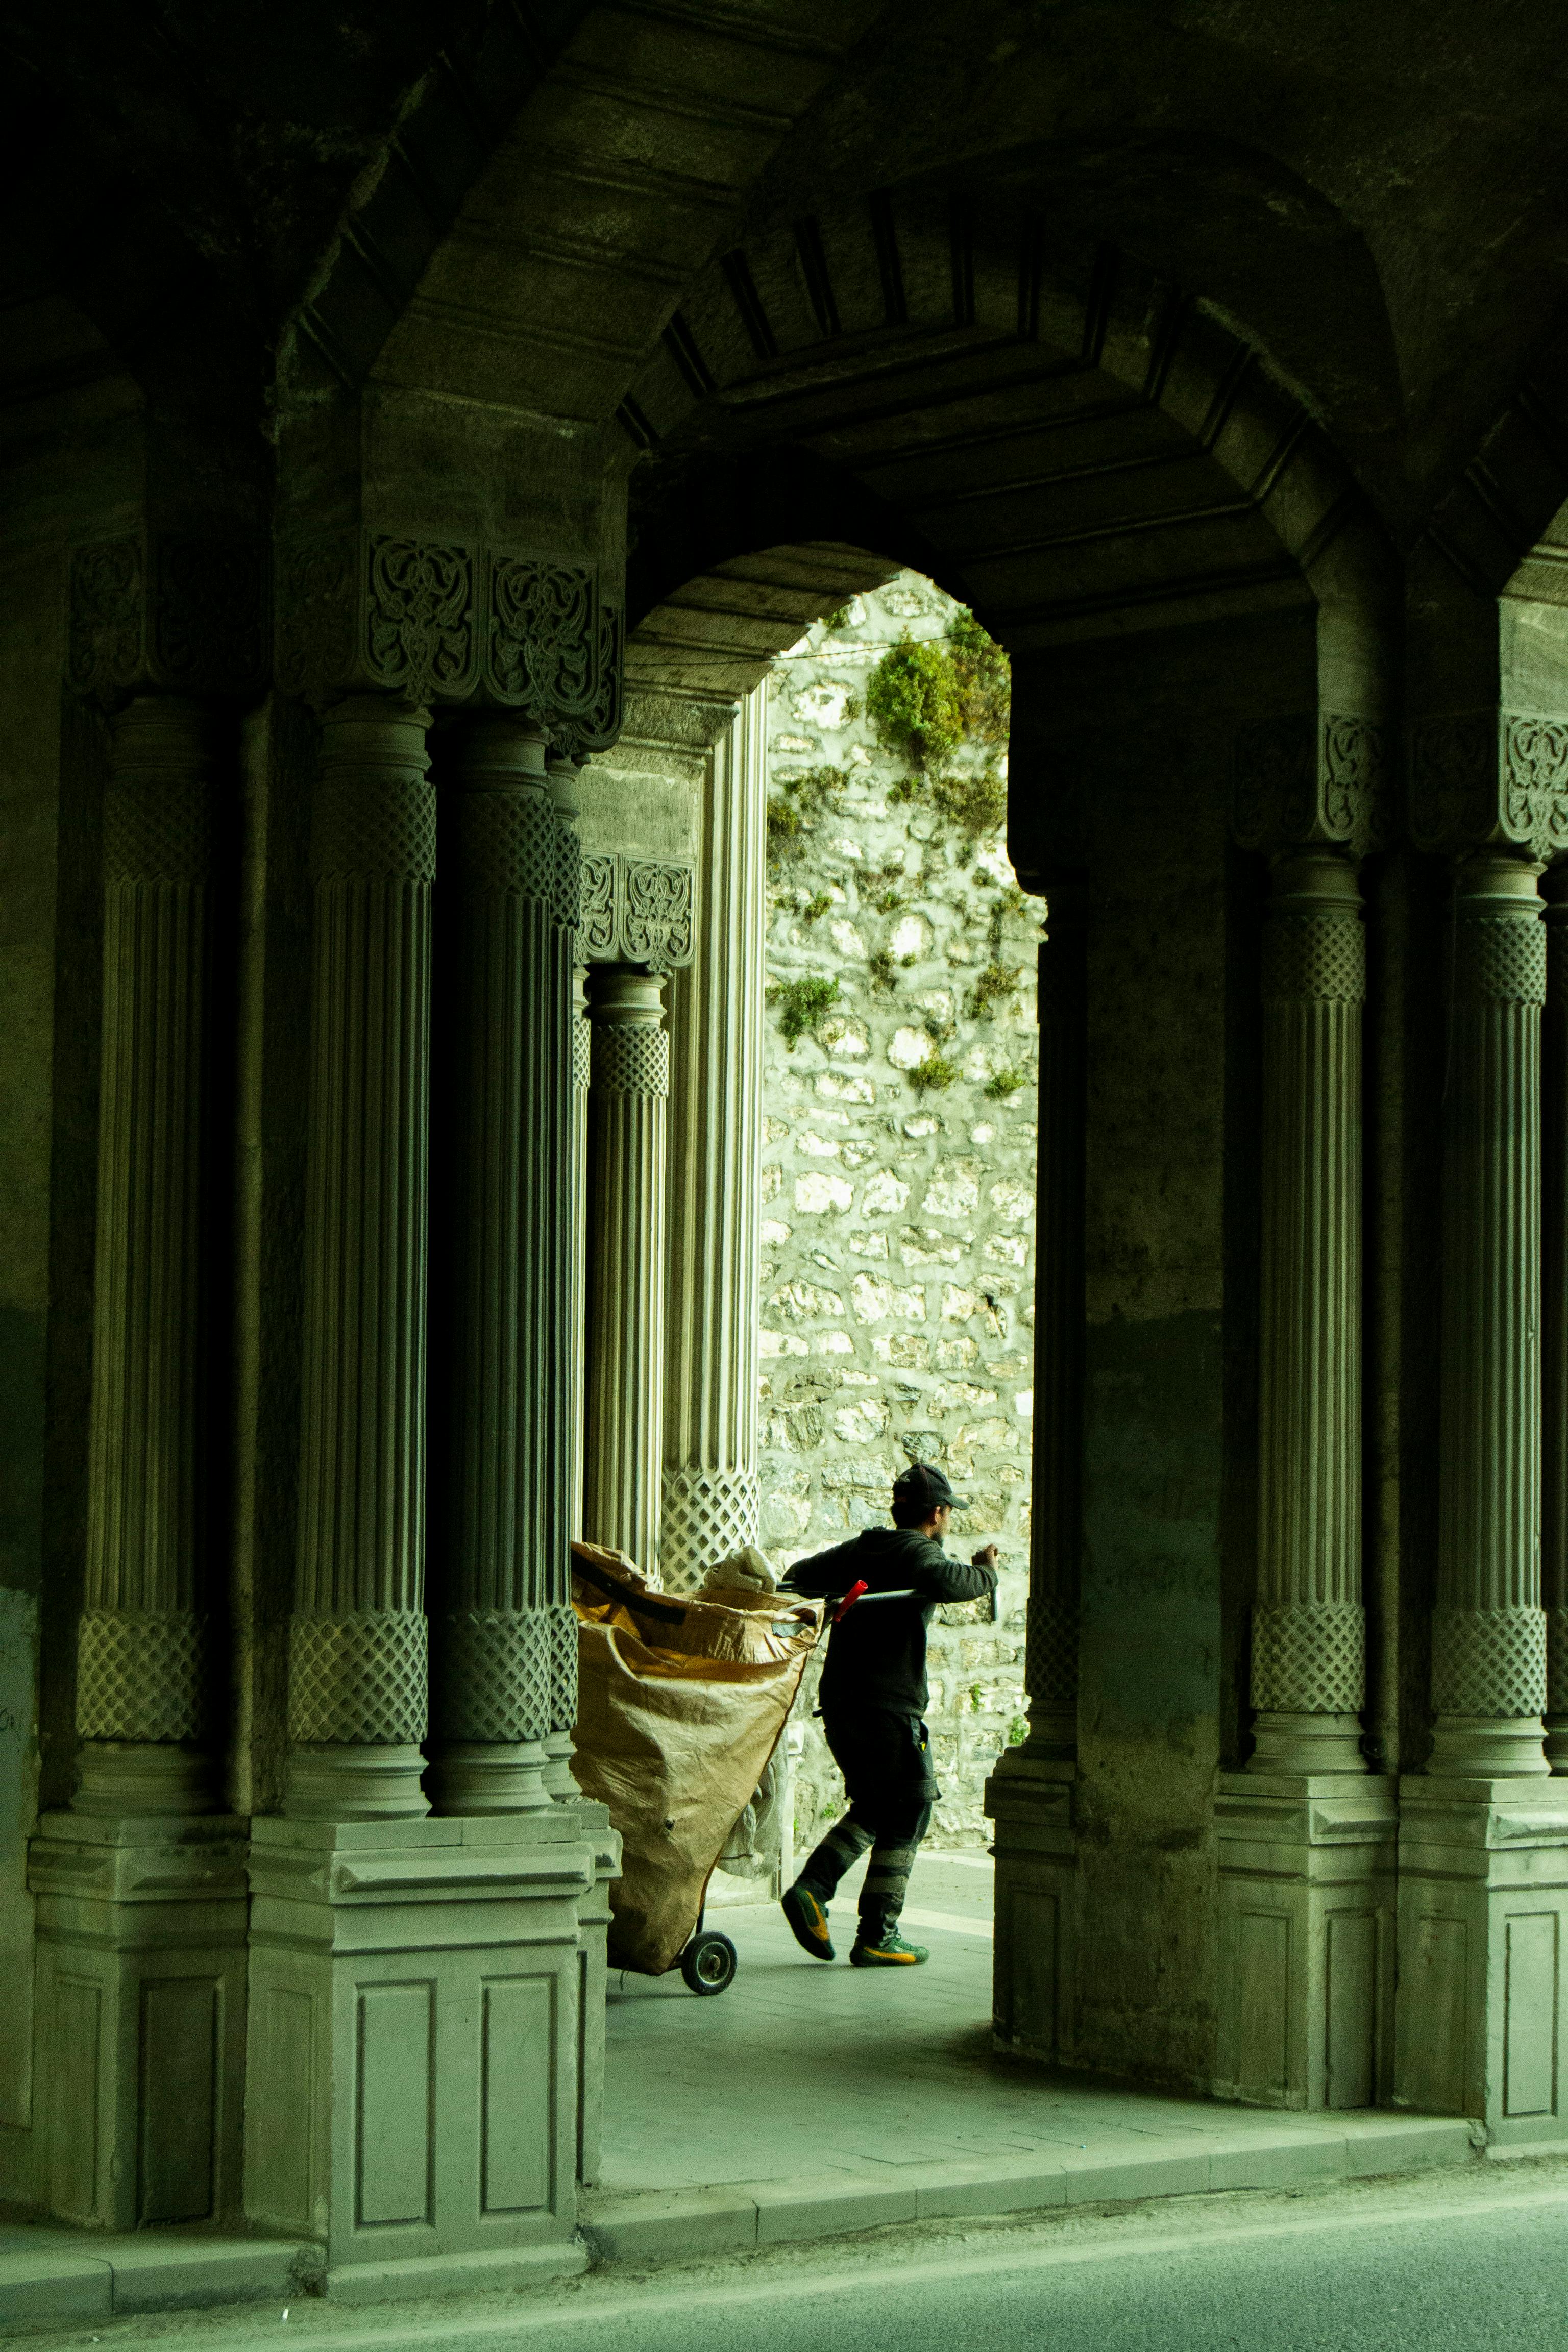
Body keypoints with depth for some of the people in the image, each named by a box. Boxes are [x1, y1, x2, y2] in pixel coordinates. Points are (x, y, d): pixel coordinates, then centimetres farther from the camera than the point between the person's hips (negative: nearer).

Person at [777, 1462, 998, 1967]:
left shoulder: (859, 1550, 15)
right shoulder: (918, 1552, -7)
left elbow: (798, 1578, 23)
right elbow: (943, 1583, -30)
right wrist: (985, 1573, -12)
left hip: (839, 1705, 8)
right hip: (890, 1708, -8)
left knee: (873, 1808, 21)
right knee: (906, 1817, 3)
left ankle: (811, 1888, 3)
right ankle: (877, 1937, 1)